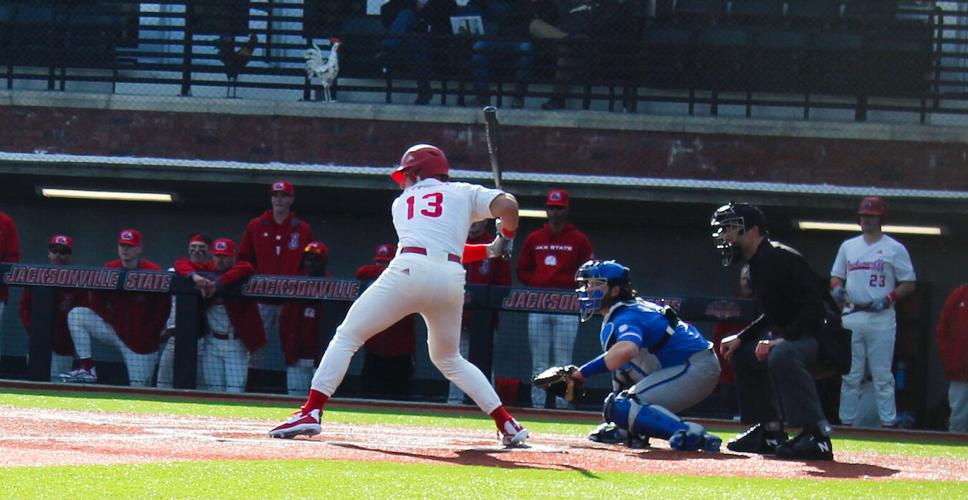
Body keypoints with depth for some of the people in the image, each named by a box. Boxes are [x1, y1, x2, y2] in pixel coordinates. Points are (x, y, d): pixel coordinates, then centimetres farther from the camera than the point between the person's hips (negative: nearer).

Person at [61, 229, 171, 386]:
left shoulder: (153, 272, -13)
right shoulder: (110, 269, -1)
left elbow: (163, 308, -10)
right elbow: (97, 302, 5)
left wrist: (147, 336, -13)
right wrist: (113, 322, -8)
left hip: (143, 342, -4)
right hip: (116, 330, 4)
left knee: (138, 386, -10)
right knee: (76, 315, -13)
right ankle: (86, 368, -17)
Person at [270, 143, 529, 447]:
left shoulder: (401, 203, 26)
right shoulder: (464, 193, 23)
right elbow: (507, 205, 6)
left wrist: (489, 251, 34)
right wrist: (505, 240, 26)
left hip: (409, 272, -2)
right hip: (452, 279, 2)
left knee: (347, 336, 6)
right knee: (448, 359, 23)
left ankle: (311, 412, -10)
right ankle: (508, 425, 13)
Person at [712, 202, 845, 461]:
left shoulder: (780, 258, -19)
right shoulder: (758, 263, 13)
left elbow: (814, 309, -26)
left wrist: (782, 339, -32)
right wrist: (741, 338, 13)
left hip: (822, 336, -11)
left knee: (782, 354, -39)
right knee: (743, 354, 21)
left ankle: (817, 436, -40)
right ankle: (770, 432, 21)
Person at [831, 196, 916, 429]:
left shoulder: (895, 249, 2)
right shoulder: (848, 246, 15)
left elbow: (909, 284, 2)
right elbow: (836, 276, 22)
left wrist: (887, 299, -13)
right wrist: (837, 288, -1)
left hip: (881, 318, -4)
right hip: (851, 317, 4)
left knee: (882, 374, -6)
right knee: (850, 374, 5)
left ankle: (888, 422, -4)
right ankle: (846, 421, 9)